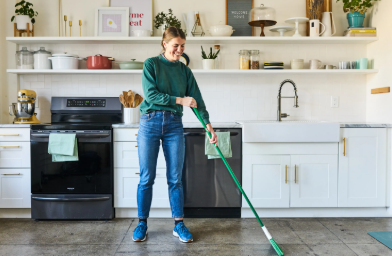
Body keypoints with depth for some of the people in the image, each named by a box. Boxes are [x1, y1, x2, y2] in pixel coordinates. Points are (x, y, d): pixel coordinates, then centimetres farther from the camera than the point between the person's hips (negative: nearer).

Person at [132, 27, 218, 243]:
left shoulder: (185, 70, 9)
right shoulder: (151, 64, 0)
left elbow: (197, 99, 4)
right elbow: (150, 94, -12)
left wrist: (209, 125, -6)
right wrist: (180, 100, -15)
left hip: (174, 125, 3)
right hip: (150, 123, -2)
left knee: (175, 178, 5)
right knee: (147, 178, 4)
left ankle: (179, 224, 17)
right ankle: (142, 223, 20)